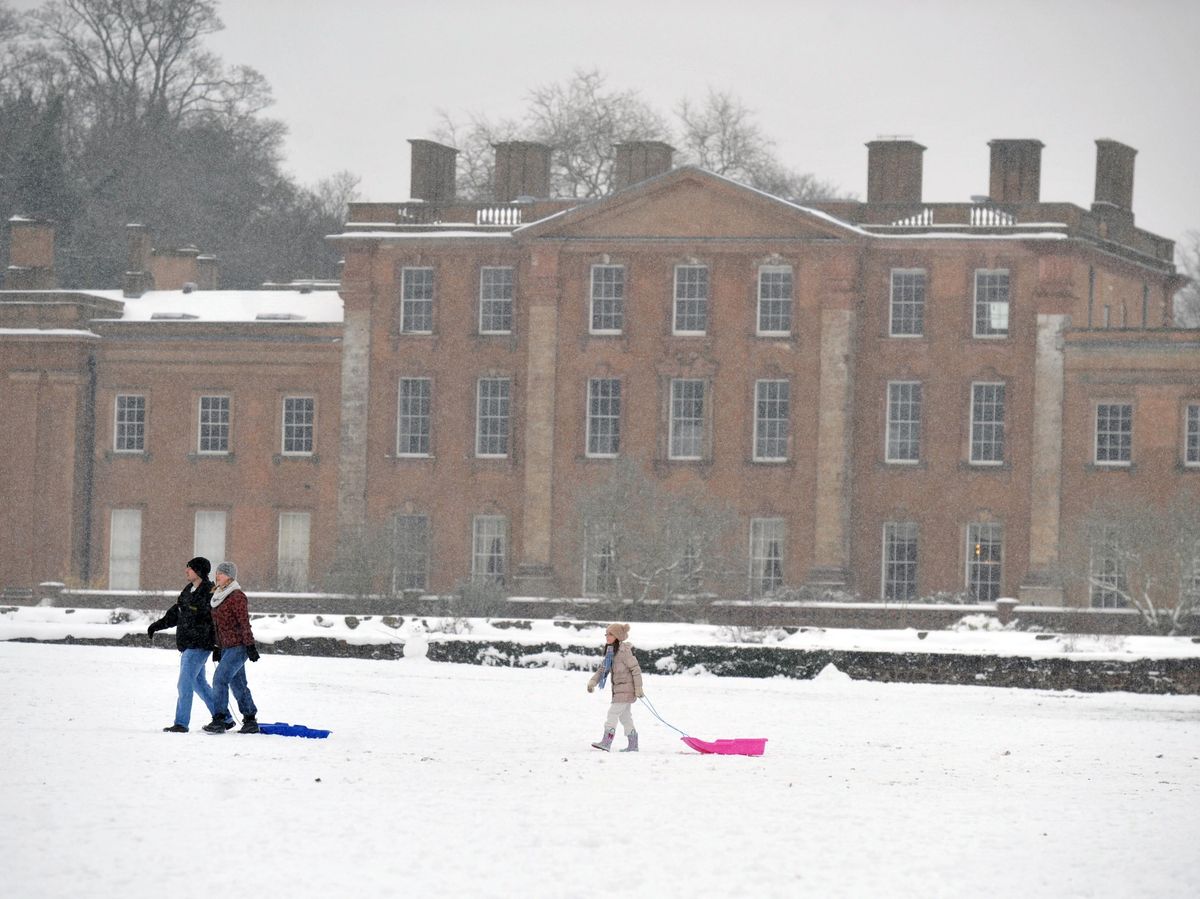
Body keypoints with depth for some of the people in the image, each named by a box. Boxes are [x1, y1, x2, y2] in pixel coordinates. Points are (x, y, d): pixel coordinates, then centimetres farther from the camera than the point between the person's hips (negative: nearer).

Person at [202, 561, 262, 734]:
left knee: (220, 679, -16)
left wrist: (250, 646, -18)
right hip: (226, 647, 9)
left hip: (238, 647, -9)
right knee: (238, 684, 11)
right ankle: (250, 721, 17)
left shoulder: (236, 596, -12)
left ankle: (219, 720, -15)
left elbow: (244, 623, -15)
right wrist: (218, 648, 22)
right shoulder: (218, 596, 14)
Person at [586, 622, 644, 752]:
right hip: (618, 688, 10)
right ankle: (633, 745, 21)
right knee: (624, 716, 13)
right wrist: (592, 682, 1)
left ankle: (606, 742, -19)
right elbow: (602, 669, 15)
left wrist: (638, 688, -16)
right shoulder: (610, 652, 12)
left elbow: (636, 669, -16)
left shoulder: (624, 651, -16)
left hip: (626, 687, -10)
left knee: (613, 712, -15)